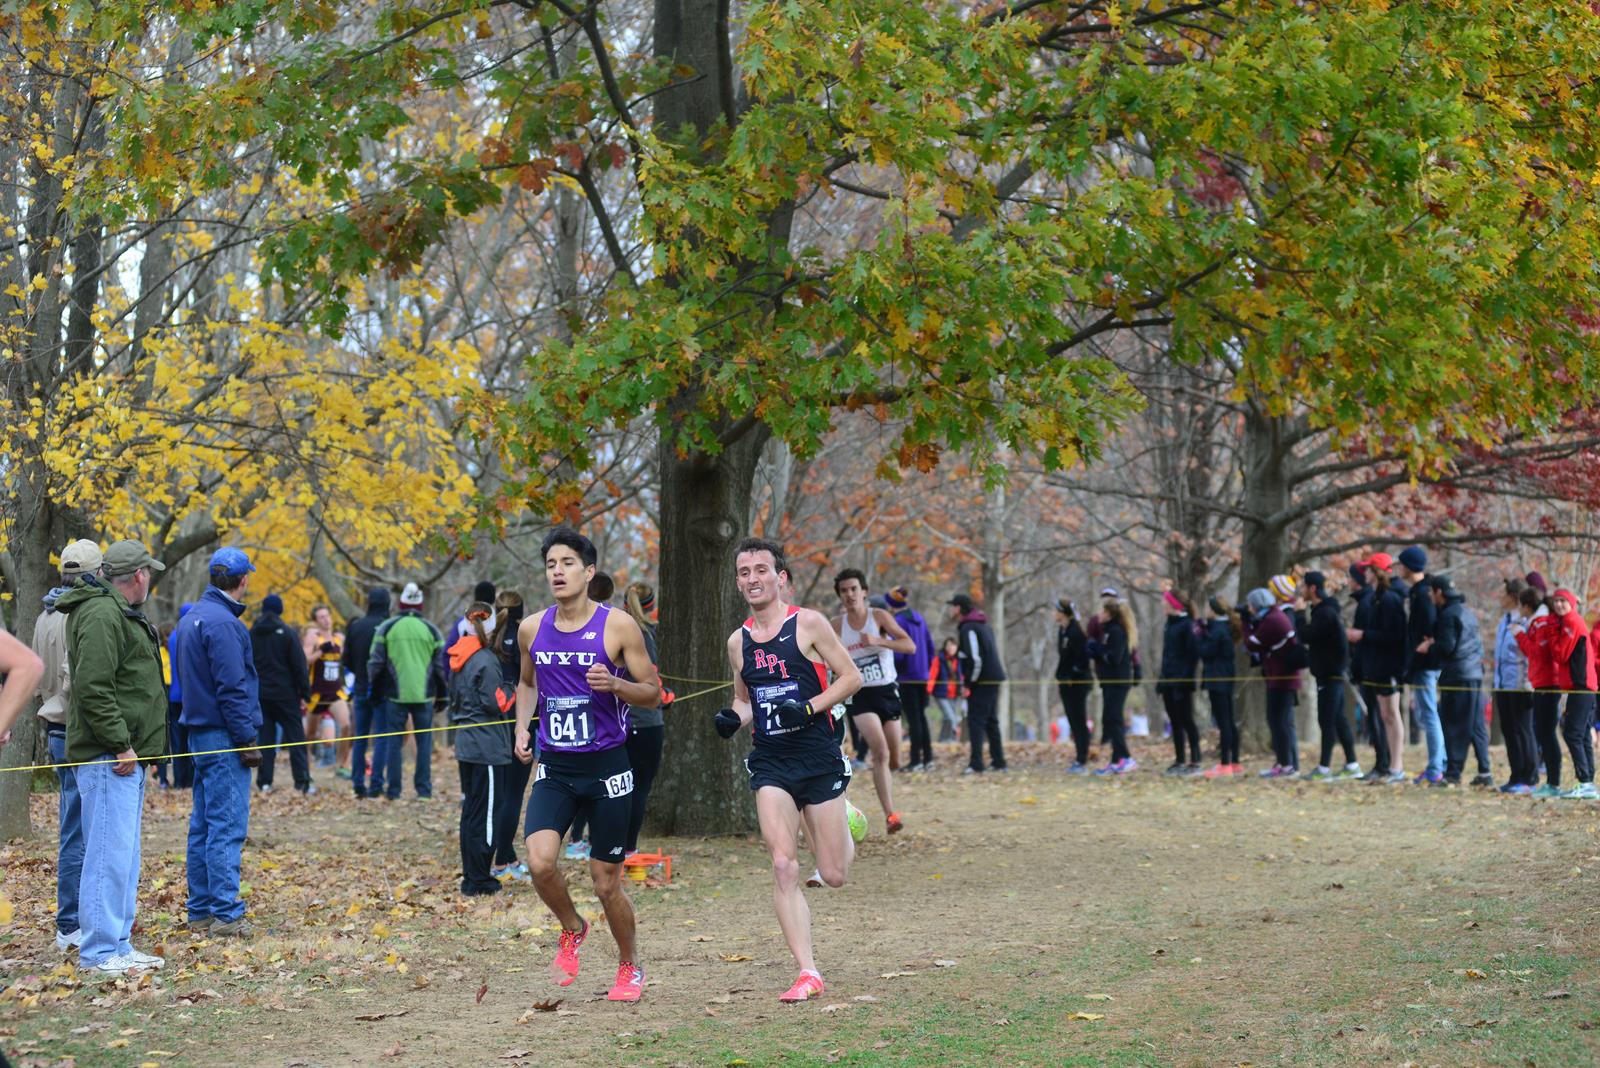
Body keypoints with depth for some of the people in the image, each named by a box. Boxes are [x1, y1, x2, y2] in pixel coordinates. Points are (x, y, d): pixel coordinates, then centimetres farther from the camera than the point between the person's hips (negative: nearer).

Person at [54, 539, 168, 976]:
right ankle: (100, 953, -7)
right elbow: (93, 688, -22)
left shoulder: (121, 613, 20)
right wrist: (120, 744, -20)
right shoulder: (101, 616, -14)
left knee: (125, 855, 14)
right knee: (110, 852, -10)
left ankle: (118, 946, 20)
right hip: (108, 759, -11)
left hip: (126, 758, 11)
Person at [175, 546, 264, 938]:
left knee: (203, 826, 12)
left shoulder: (192, 619, 15)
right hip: (223, 735, -10)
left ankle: (200, 912, 16)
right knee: (227, 827, -8)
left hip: (200, 733, 10)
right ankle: (225, 915, -9)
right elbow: (232, 688, -18)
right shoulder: (222, 623, -16)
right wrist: (248, 739, -14)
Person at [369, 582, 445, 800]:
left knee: (395, 741, 5)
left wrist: (374, 688, 13)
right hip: (423, 696, 0)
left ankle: (394, 790, 5)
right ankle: (423, 788, 4)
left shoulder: (386, 628, 1)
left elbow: (375, 662, 1)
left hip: (396, 695, 0)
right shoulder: (431, 630, 3)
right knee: (424, 742, 6)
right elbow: (441, 666, 5)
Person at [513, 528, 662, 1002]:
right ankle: (572, 929, 13)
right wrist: (522, 729, 7)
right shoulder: (532, 629, 4)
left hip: (606, 767, -3)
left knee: (607, 883, 3)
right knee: (539, 861, -19)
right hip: (554, 768, 3)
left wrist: (615, 685, -21)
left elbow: (652, 690, -2)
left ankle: (630, 966, 29)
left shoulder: (618, 626, -8)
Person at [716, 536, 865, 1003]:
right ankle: (807, 974, -8)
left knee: (833, 875, 4)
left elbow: (851, 677, -3)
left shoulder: (809, 624, -6)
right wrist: (734, 717, -1)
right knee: (784, 867, -13)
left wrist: (809, 708, -17)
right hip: (770, 763, 3)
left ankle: (845, 823, 41)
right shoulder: (738, 641, 8)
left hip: (818, 757, -3)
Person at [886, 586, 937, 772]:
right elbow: (930, 647, 14)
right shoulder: (919, 619, 10)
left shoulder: (898, 621, -13)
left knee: (913, 718, -4)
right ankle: (928, 759, 14)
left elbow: (897, 653, -18)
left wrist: (892, 672, -4)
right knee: (921, 716, 14)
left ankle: (916, 761, -3)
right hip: (922, 677, 7)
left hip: (907, 678, -7)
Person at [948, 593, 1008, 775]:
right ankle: (998, 761, 20)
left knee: (975, 720, -9)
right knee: (991, 720, 16)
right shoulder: (982, 625, 16)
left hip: (982, 681, -10)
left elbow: (975, 659, -22)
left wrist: (969, 683, -13)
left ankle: (976, 765, -14)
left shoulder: (968, 628, -14)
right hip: (994, 679, 10)